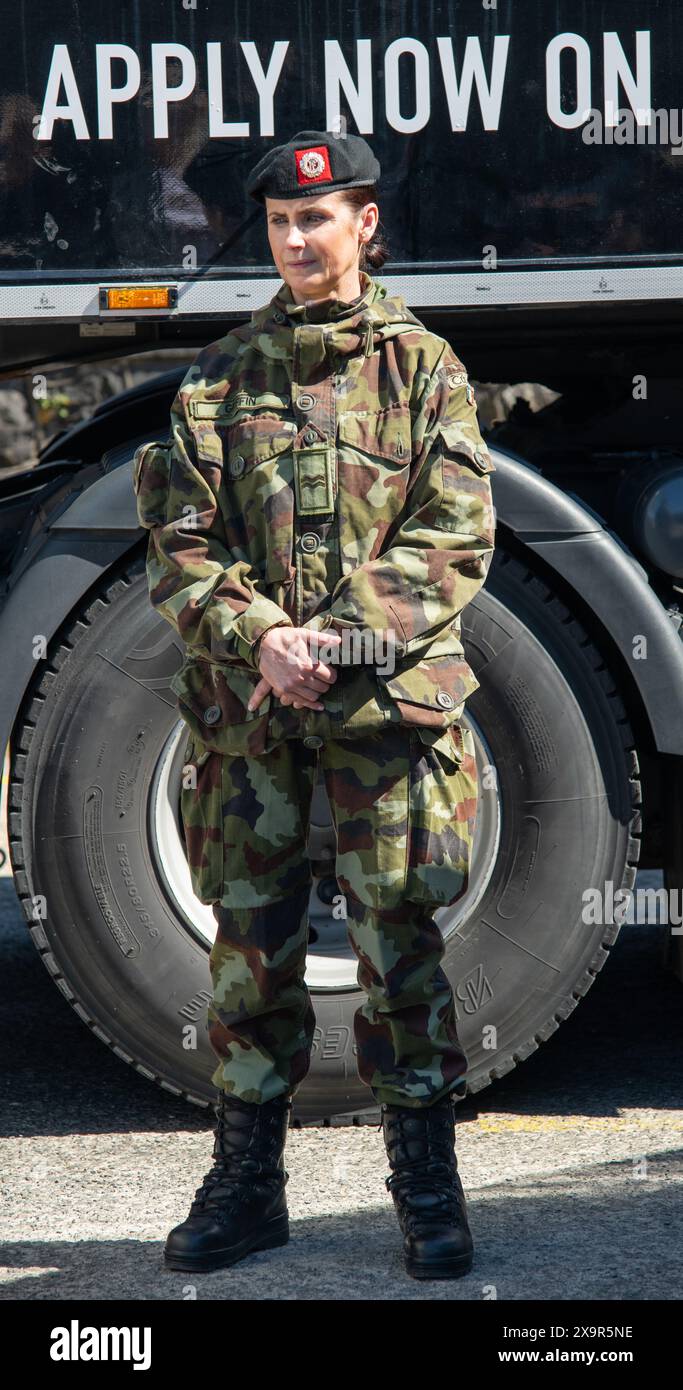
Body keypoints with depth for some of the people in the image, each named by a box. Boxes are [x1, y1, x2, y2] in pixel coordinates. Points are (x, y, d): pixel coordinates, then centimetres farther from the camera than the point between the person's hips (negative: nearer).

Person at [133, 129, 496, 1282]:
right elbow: (177, 542, 4)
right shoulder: (221, 376, 10)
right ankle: (246, 1185, 15)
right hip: (246, 706, 2)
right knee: (249, 940, 6)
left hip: (387, 699, -2)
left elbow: (455, 538, -3)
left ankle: (427, 1188, 8)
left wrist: (338, 644, -15)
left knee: (398, 941, -1)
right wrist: (259, 638, -14)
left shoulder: (423, 368, 4)